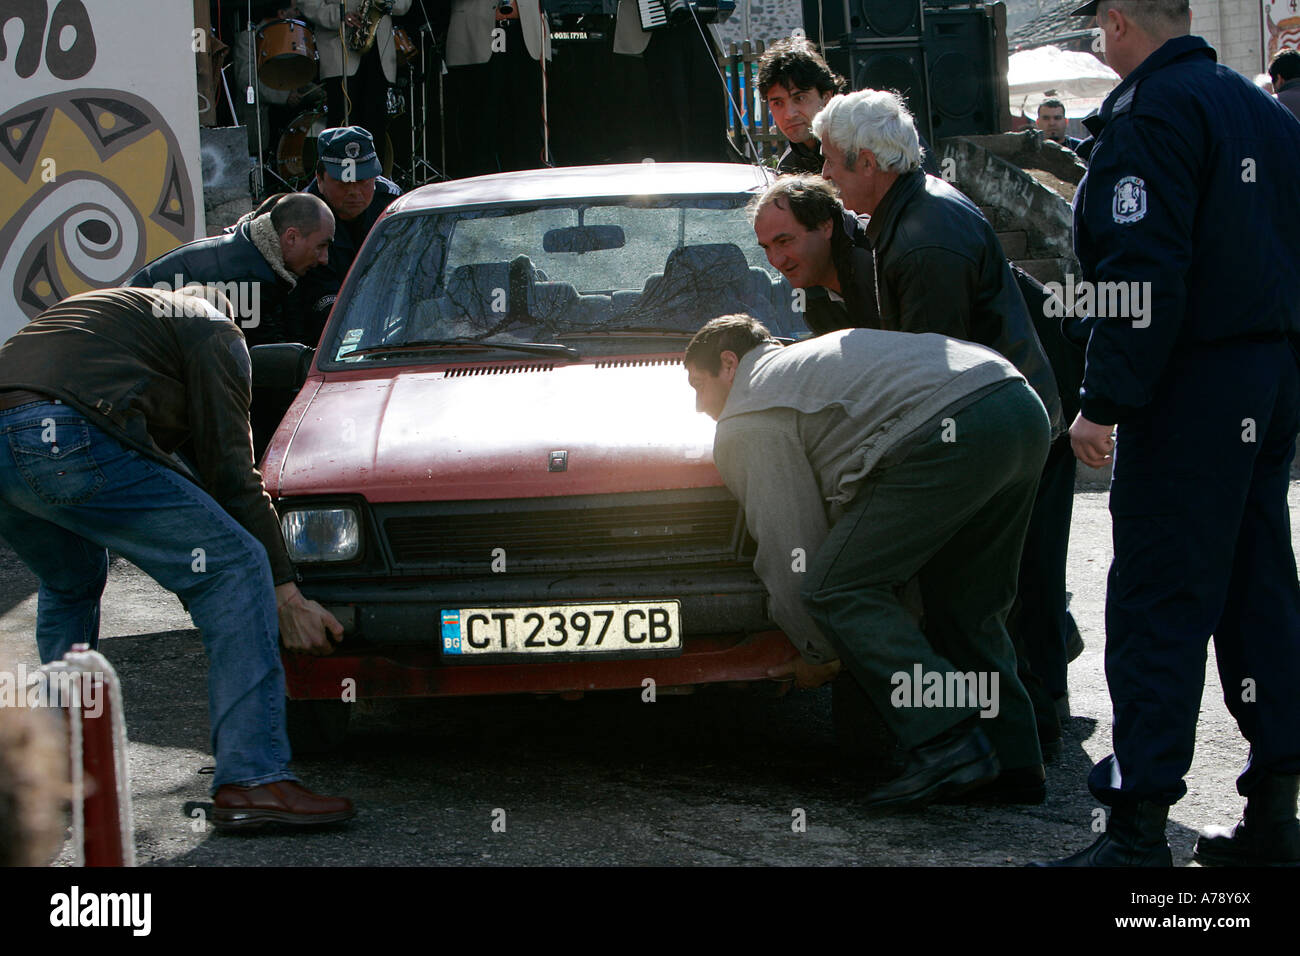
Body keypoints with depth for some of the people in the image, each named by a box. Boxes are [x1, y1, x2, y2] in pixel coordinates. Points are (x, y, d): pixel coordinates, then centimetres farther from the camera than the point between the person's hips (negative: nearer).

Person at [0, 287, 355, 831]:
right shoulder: (215, 332, 17)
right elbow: (229, 473, 8)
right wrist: (286, 595, 11)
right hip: (67, 440, -8)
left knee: (70, 589, 35)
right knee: (236, 568, 0)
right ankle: (251, 781, -6)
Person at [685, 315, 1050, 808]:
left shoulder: (749, 422, 8)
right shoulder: (810, 357, 37)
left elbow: (791, 554, 5)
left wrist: (817, 653, 19)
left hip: (954, 432, -9)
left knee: (837, 589, -2)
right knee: (962, 602, 21)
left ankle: (947, 743, -10)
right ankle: (1016, 762, 17)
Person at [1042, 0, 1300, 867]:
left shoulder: (1151, 114, -12)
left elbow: (1144, 277, -20)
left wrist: (1105, 402, -18)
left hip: (1195, 390, -9)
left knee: (1157, 605, -8)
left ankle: (1139, 827, -8)